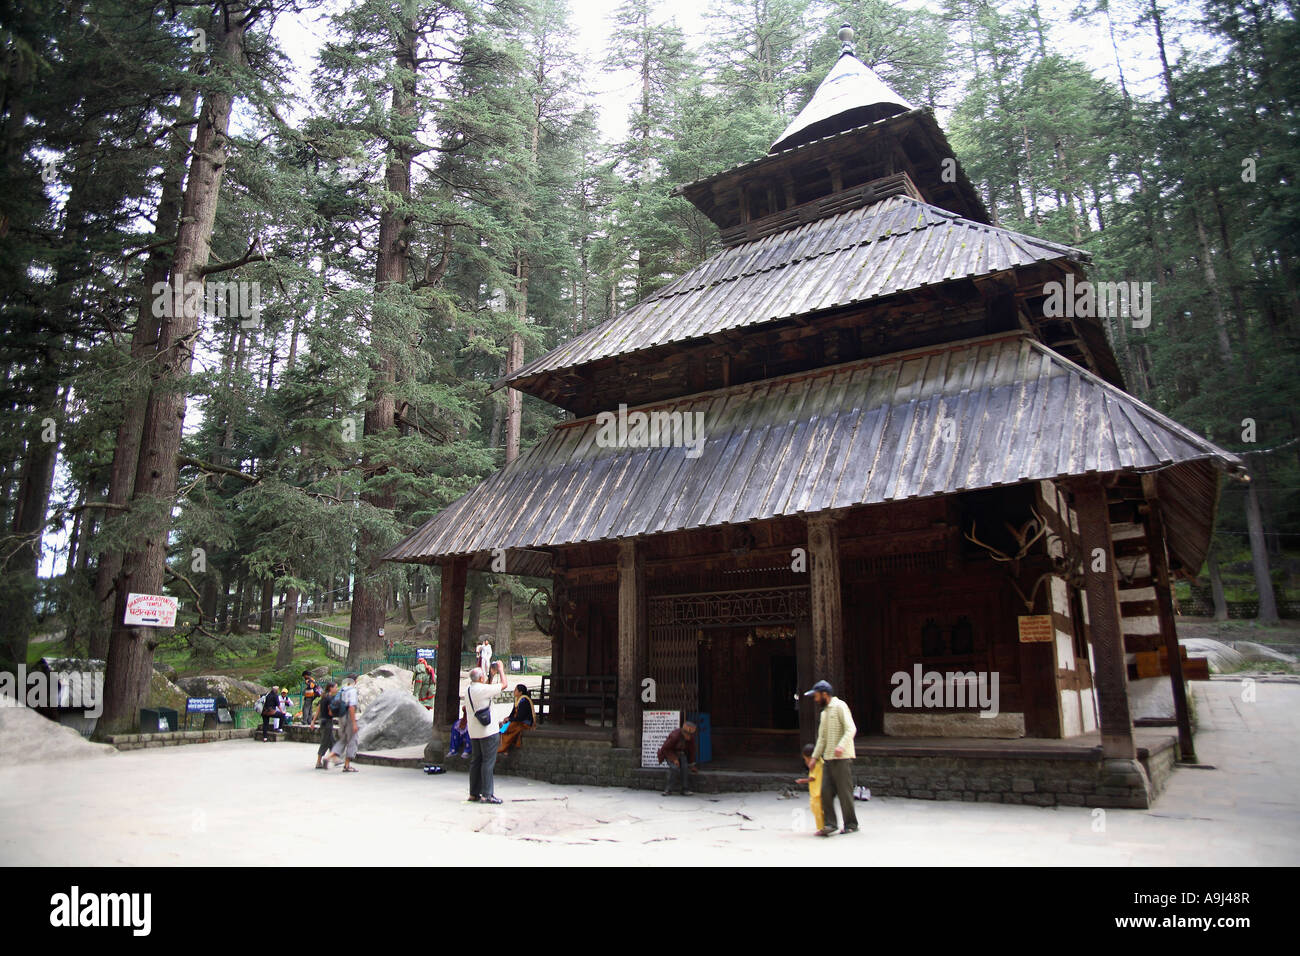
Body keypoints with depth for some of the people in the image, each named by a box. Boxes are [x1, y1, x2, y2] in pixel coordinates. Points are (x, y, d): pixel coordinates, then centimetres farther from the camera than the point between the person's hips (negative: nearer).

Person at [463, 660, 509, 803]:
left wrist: (493, 674, 29)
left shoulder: (468, 689, 8)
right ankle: (486, 794, -4)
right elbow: (504, 685, -7)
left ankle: (474, 793, 16)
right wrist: (501, 670, 6)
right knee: (488, 762, -4)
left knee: (475, 761, 12)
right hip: (488, 731, -8)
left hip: (473, 731, 8)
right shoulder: (483, 689, -16)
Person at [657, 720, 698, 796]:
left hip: (681, 753, 4)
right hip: (669, 752, -4)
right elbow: (664, 748, -21)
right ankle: (668, 789, -18)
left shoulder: (691, 737, -17)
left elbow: (691, 750, -1)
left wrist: (691, 765, 8)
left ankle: (685, 790, -15)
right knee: (674, 767, -29)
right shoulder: (675, 736, -32)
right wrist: (674, 759, -26)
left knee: (685, 767, -23)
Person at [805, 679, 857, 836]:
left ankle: (851, 825, 9)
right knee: (826, 791, 0)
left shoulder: (840, 706, -6)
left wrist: (841, 746, -30)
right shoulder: (824, 712, 21)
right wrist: (814, 757, 19)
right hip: (828, 759, 8)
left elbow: (851, 729, -17)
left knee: (845, 792, -3)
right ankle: (830, 824, 5)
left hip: (842, 758, -8)